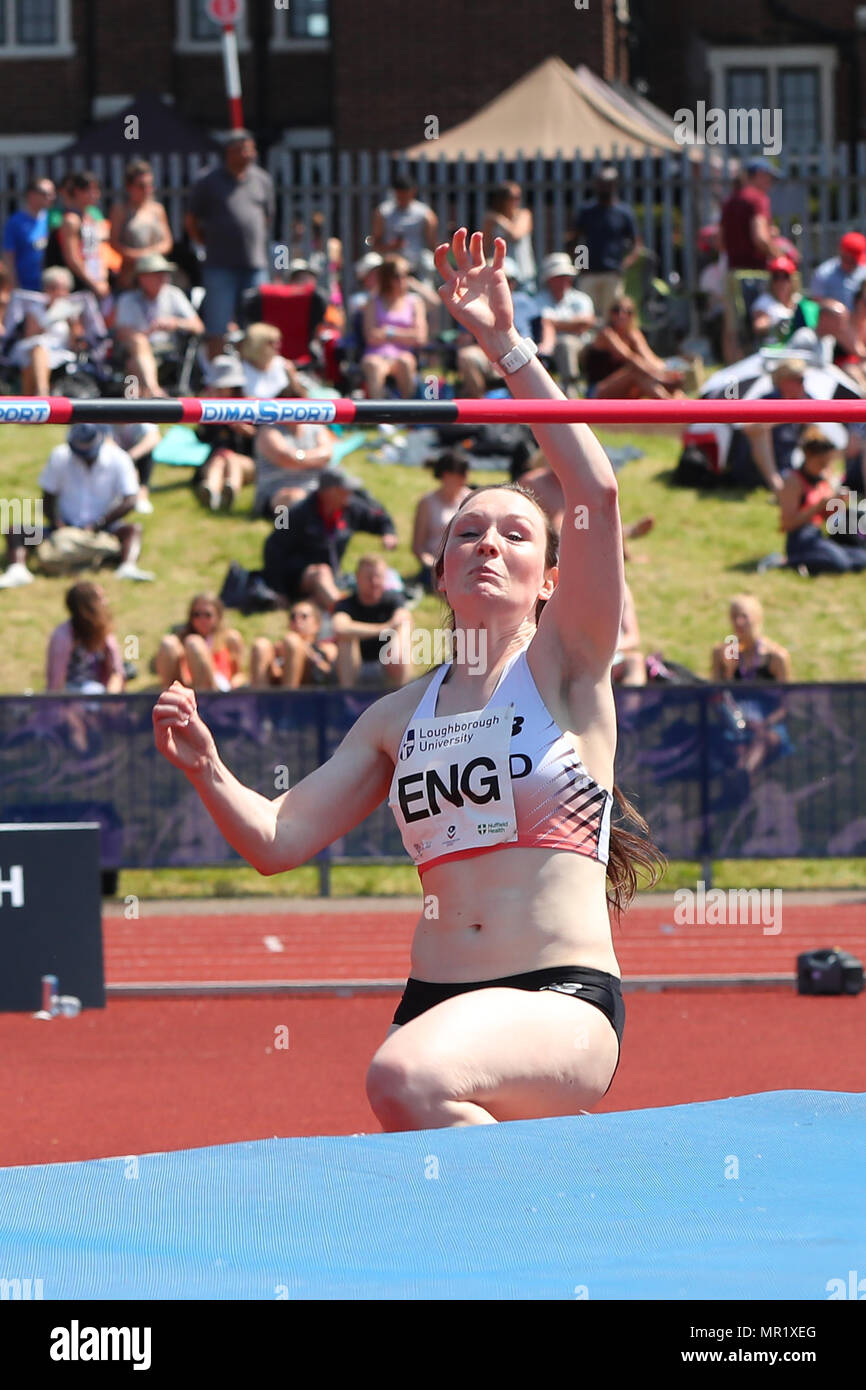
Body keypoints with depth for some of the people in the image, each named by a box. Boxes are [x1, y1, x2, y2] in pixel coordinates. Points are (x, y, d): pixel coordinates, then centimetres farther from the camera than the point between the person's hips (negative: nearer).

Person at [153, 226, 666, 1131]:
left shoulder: (565, 667, 3)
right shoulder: (401, 716, 17)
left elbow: (596, 492, -12)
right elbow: (277, 841, 13)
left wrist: (505, 346, -14)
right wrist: (206, 769, -7)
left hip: (562, 1004, -6)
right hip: (434, 1000, 6)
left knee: (407, 1079, -34)